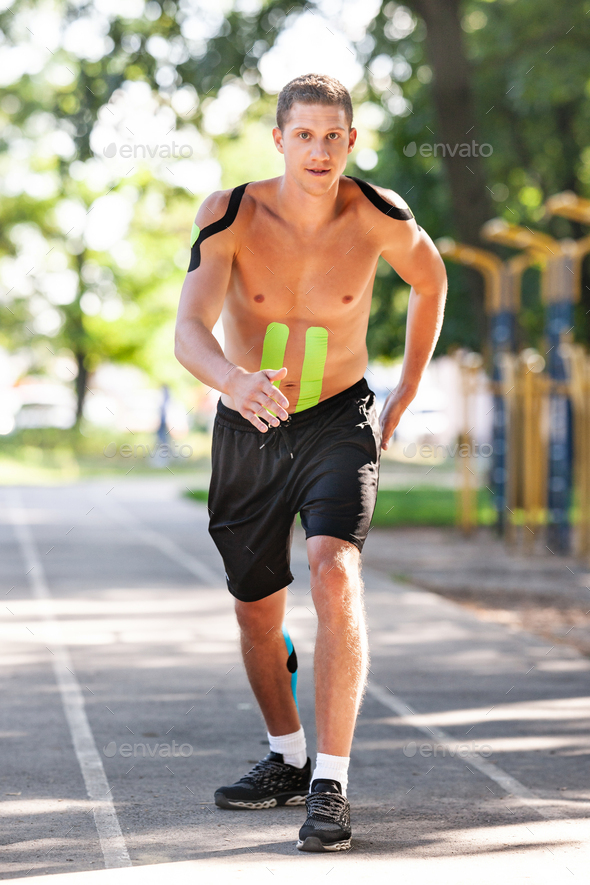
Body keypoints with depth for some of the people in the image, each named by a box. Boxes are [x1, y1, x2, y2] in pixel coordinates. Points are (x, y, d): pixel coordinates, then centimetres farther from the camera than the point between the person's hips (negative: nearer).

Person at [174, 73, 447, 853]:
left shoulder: (379, 216, -13)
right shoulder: (230, 216, -17)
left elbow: (430, 279, 10)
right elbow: (188, 332, -30)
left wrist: (405, 396, 8)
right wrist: (235, 380, -53)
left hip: (340, 424, -1)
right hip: (248, 431, 2)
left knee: (335, 577, -26)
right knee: (258, 614, 13)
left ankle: (331, 785, -22)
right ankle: (286, 758, 39)